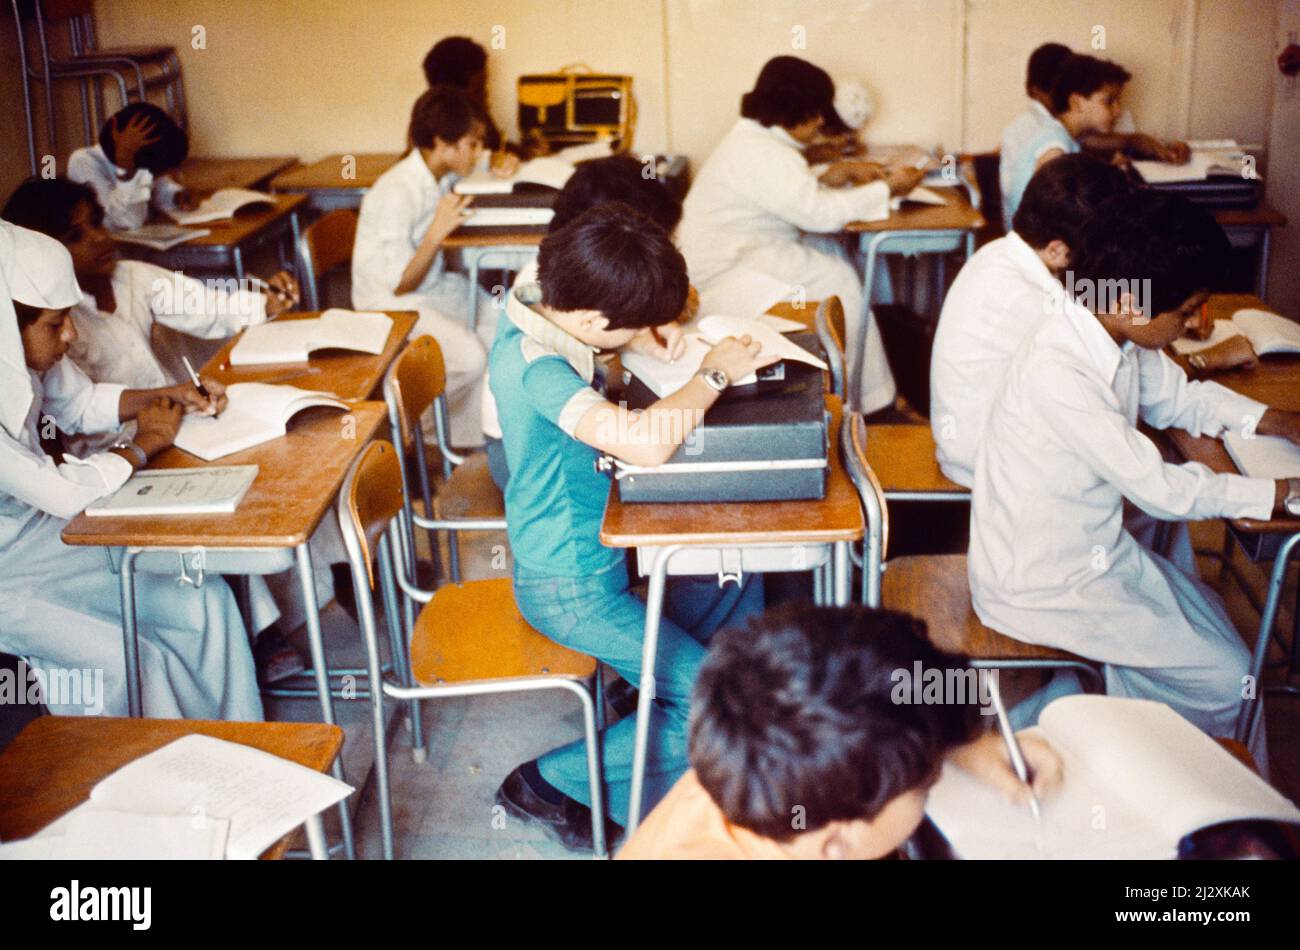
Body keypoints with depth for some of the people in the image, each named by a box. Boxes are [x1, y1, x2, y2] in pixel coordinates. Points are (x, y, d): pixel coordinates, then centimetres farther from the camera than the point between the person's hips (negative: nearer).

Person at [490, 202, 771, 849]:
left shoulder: (538, 306, -5)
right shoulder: (534, 364, -32)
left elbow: (607, 328, 20)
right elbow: (646, 443, -44)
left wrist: (644, 338, -3)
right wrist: (715, 375, -27)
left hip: (598, 547, 10)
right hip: (571, 587, -10)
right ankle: (549, 783, 4)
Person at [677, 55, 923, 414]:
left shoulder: (758, 139, 10)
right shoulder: (761, 154, -24)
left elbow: (803, 197, 15)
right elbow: (819, 212, -25)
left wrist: (855, 186, 3)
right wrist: (886, 189, -15)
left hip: (739, 251, 10)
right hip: (720, 275, -10)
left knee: (833, 253, 3)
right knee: (837, 283, -11)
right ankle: (843, 395, 2)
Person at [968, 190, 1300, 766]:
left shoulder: (1118, 334, -7)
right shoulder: (1057, 373, -34)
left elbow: (1178, 398, 14)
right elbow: (1161, 491, -27)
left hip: (1099, 549, 9)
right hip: (1042, 586, -9)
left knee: (1213, 622, 21)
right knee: (1227, 680, -3)